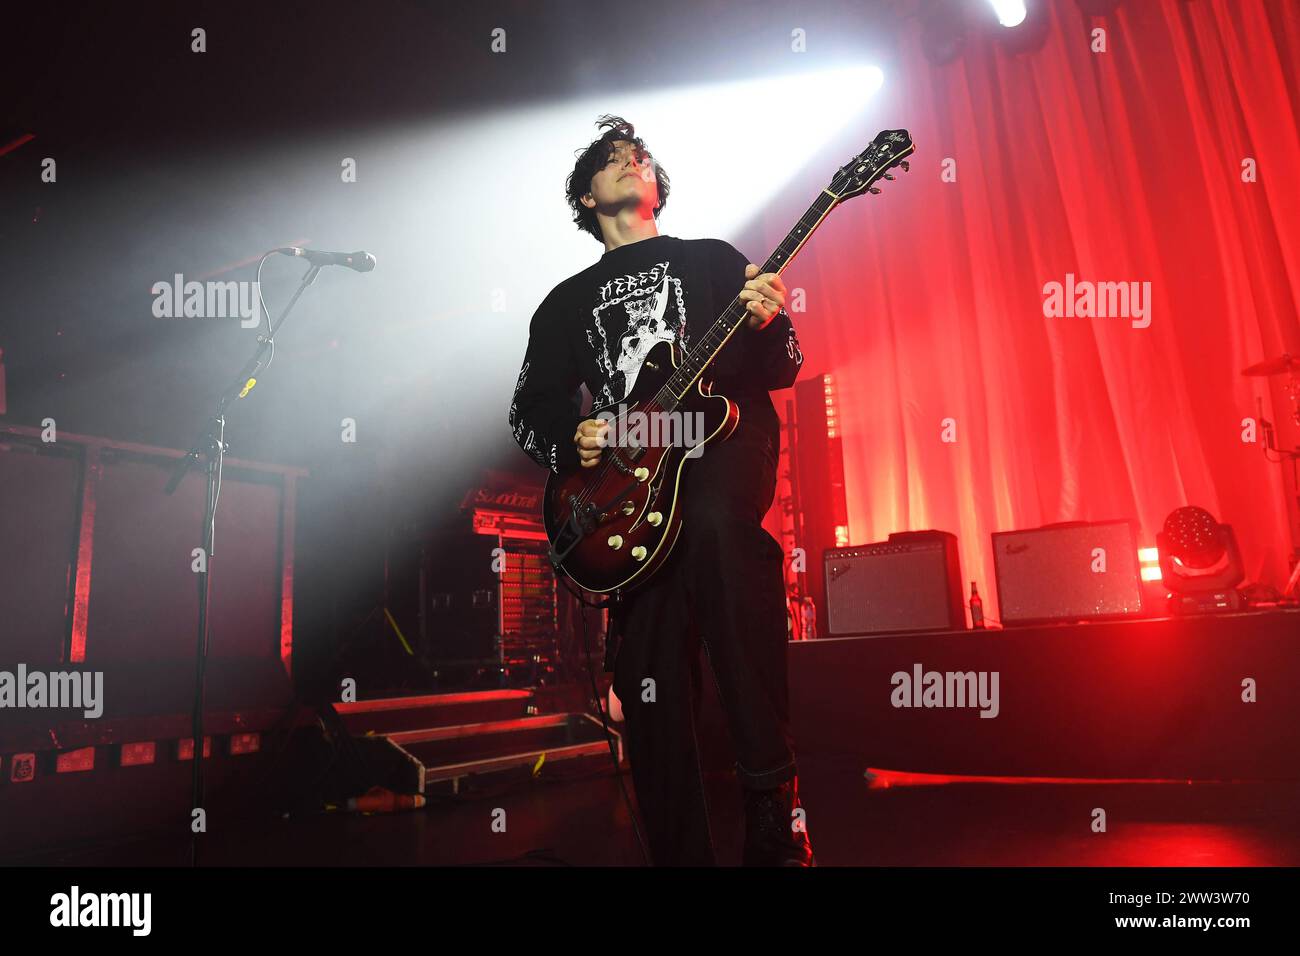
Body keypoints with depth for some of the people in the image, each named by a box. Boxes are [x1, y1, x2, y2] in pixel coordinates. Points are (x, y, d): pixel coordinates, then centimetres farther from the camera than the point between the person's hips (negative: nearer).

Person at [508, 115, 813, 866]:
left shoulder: (714, 260, 20)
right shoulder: (568, 303, 24)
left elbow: (781, 370, 11)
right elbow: (529, 410, 20)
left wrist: (768, 324, -12)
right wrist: (571, 441, -1)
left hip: (726, 444, -2)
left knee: (717, 522, -37)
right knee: (653, 691, -6)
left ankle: (775, 805, -28)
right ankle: (681, 850, 10)